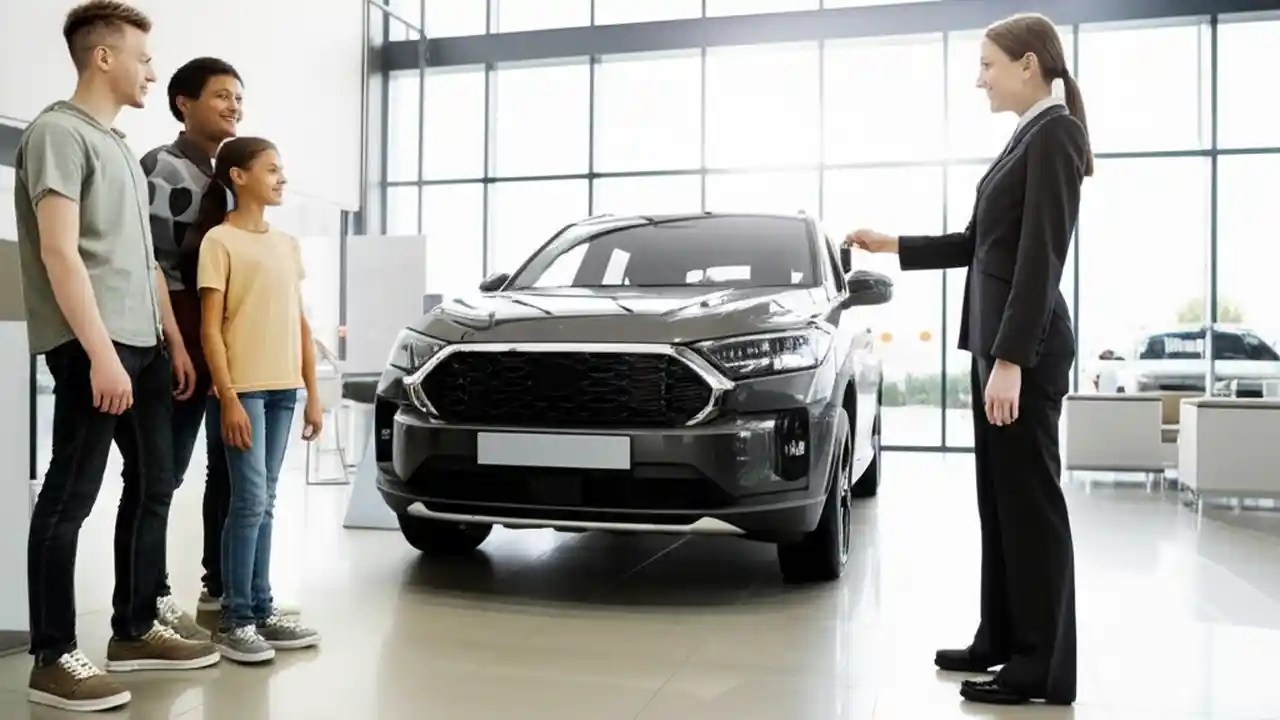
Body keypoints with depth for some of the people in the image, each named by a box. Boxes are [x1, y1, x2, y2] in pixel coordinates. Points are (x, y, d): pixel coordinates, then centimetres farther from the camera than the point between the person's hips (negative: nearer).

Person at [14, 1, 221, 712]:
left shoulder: (121, 145, 20)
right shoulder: (59, 131, -7)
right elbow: (60, 253, -16)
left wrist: (174, 340, 18)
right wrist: (100, 352, -22)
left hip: (142, 343, 10)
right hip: (92, 345, -9)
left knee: (154, 483, 12)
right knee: (70, 498, -5)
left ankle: (135, 630, 23)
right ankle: (54, 659, 3)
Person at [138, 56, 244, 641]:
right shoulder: (162, 167, -3)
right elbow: (148, 262, -11)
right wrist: (171, 338, -19)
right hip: (185, 334, -8)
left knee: (233, 468, 11)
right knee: (162, 470, -2)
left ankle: (222, 585, 22)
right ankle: (154, 596, 6)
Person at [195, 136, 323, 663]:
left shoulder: (287, 244, 15)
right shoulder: (219, 240, -4)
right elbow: (210, 328, -9)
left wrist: (312, 393, 12)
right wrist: (228, 397, -16)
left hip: (283, 389, 6)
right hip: (244, 389, -6)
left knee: (265, 503, 10)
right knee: (250, 501, -7)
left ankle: (262, 610, 16)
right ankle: (235, 620, 2)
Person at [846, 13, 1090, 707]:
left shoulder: (1054, 134, -11)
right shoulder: (1026, 138, 17)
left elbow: (1041, 257, -19)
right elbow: (977, 245, 21)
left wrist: (1011, 359, -22)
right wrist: (893, 245, 20)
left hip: (1025, 346, -9)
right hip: (998, 341, 10)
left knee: (1031, 500, -3)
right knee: (999, 497, 14)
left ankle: (1043, 668, 8)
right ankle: (1002, 639, 25)